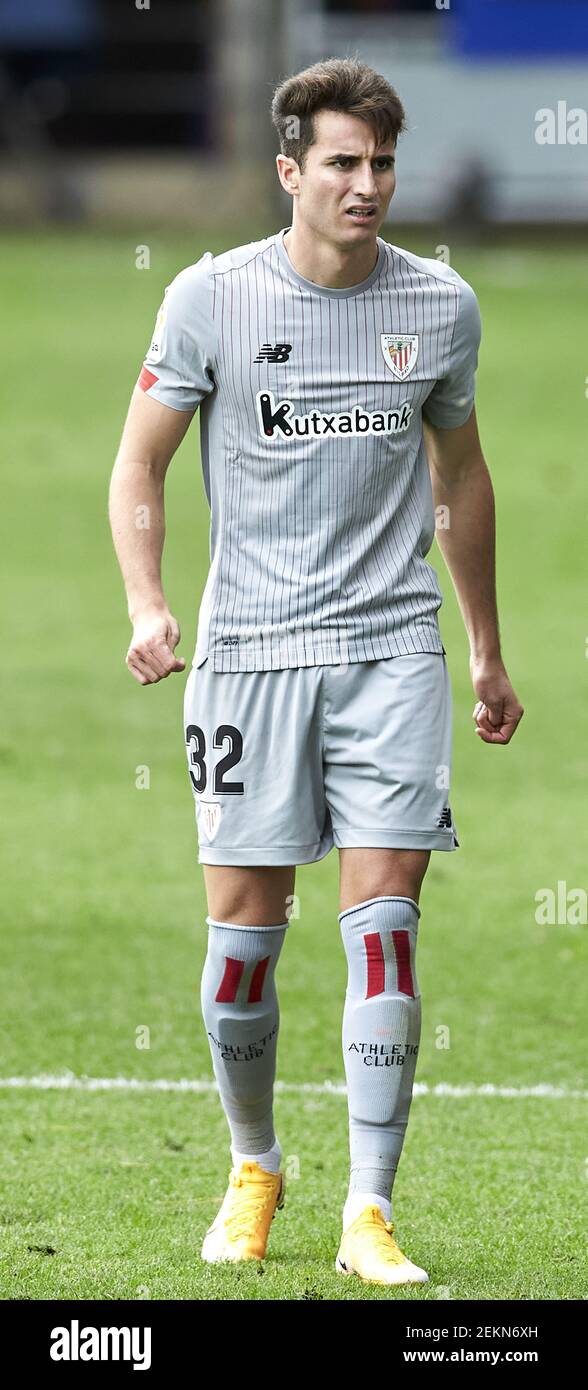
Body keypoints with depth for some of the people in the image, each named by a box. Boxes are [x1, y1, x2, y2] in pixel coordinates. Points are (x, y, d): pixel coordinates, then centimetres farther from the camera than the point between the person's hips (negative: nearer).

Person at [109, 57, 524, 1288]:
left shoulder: (440, 307, 4)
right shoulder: (212, 297, -3)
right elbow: (140, 460, 3)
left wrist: (490, 653, 22)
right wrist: (145, 603, -13)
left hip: (390, 644, 1)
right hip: (249, 644, -1)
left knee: (383, 922, -9)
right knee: (243, 928, 0)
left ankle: (369, 1212, -7)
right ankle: (253, 1166, 24)